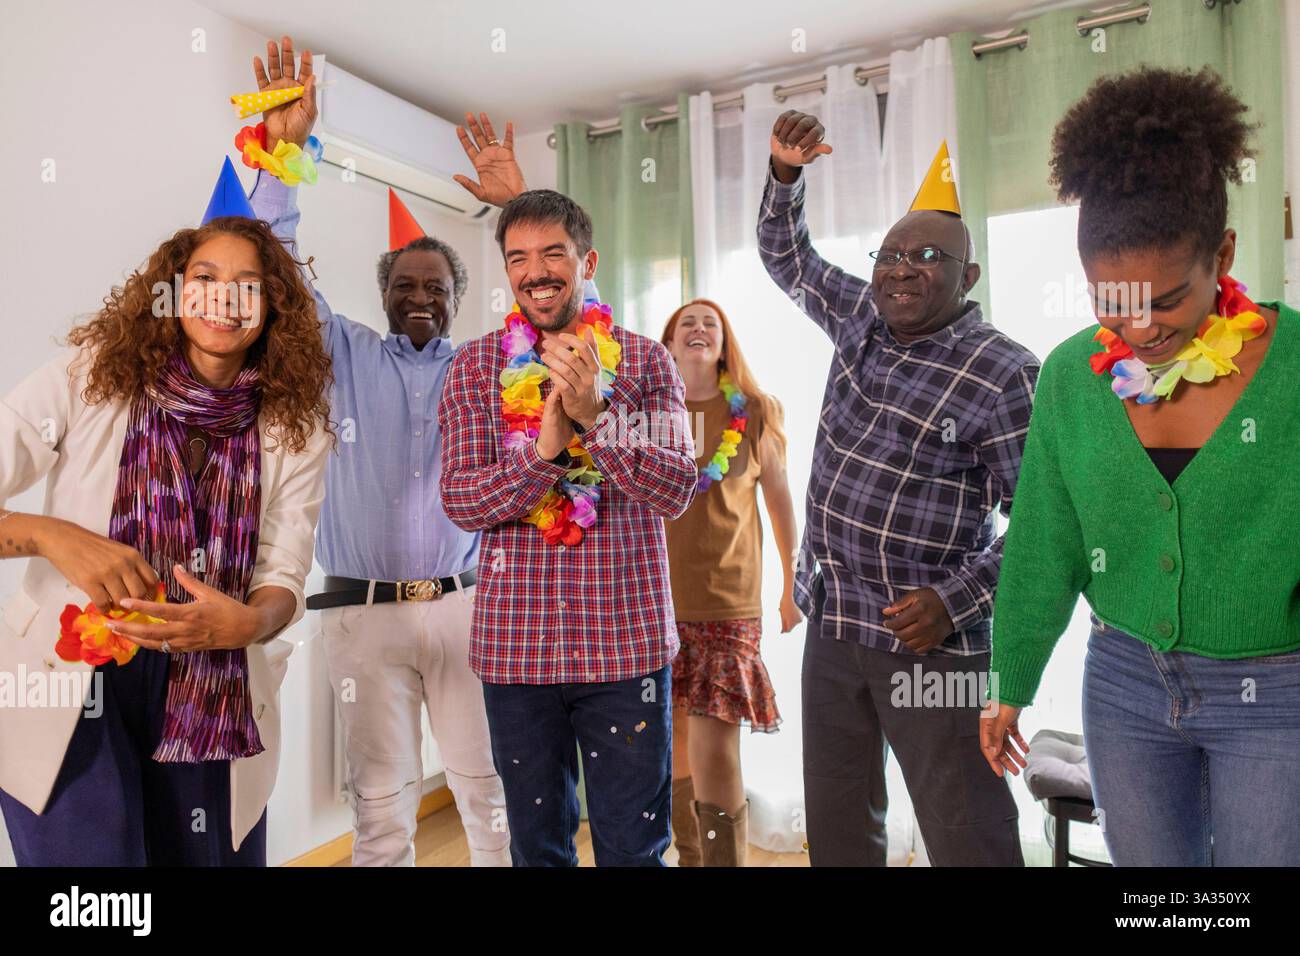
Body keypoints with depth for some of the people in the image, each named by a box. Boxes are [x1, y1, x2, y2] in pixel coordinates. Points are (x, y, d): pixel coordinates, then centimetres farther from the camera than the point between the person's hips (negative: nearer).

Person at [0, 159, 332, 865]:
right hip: (71, 683, -1)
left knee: (210, 855, 13)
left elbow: (283, 578, -5)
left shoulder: (293, 427, -1)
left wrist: (247, 621, -25)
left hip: (214, 701, 2)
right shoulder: (90, 378, -5)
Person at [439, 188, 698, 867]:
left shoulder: (646, 360, 0)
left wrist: (596, 412, -24)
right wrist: (544, 449, -23)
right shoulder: (476, 365, 2)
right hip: (514, 642, 1)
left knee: (634, 847, 11)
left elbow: (676, 491, -10)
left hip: (626, 640, -1)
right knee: (537, 843, 18)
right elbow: (460, 501, -6)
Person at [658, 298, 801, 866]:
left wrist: (794, 587, 15)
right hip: (655, 601, 2)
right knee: (674, 748, 10)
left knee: (715, 755, -8)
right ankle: (689, 856, 29)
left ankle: (726, 857, 9)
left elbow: (781, 503, 12)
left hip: (727, 601, -2)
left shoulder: (753, 413, 4)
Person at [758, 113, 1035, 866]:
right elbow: (786, 256, 21)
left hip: (931, 642, -6)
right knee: (836, 826, 18)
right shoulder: (863, 317, 5)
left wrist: (955, 601, -20)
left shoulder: (1002, 374, -13)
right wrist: (786, 173, 6)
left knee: (969, 838, 3)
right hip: (831, 624, 6)